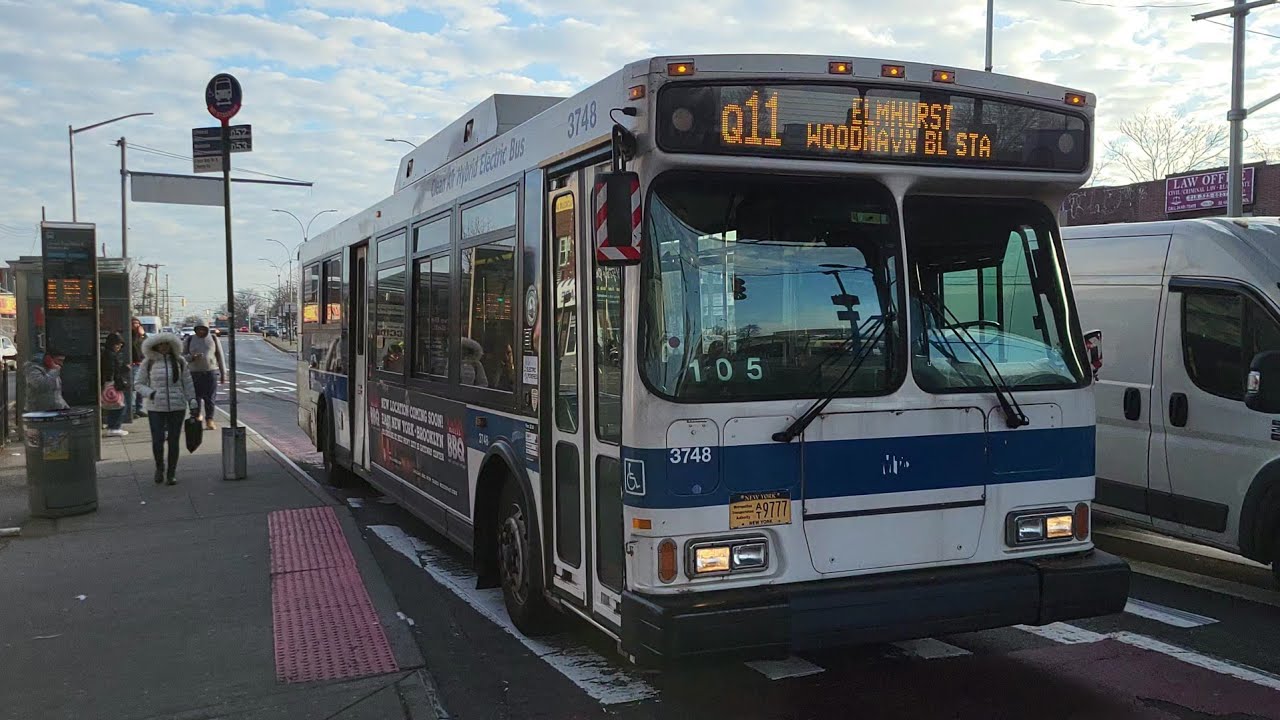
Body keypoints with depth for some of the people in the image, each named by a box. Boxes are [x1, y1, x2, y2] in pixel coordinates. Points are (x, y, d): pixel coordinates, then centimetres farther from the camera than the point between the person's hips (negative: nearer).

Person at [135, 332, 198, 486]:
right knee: (157, 441, -3)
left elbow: (187, 384, 8)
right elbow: (138, 383, 5)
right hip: (156, 408, -1)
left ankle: (171, 473, 18)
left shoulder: (179, 362, 3)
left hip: (177, 407, 1)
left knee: (173, 441, 4)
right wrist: (150, 393, -12)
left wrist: (192, 402, 6)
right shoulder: (148, 363, 0)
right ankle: (159, 467, 25)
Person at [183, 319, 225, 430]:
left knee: (210, 398, -3)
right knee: (196, 397, -1)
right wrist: (192, 357, -17)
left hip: (211, 372, 0)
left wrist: (223, 374, 5)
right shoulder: (189, 340, 4)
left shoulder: (213, 339, 5)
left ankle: (209, 421, 6)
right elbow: (182, 356, 4)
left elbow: (220, 357, 8)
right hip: (195, 374, 0)